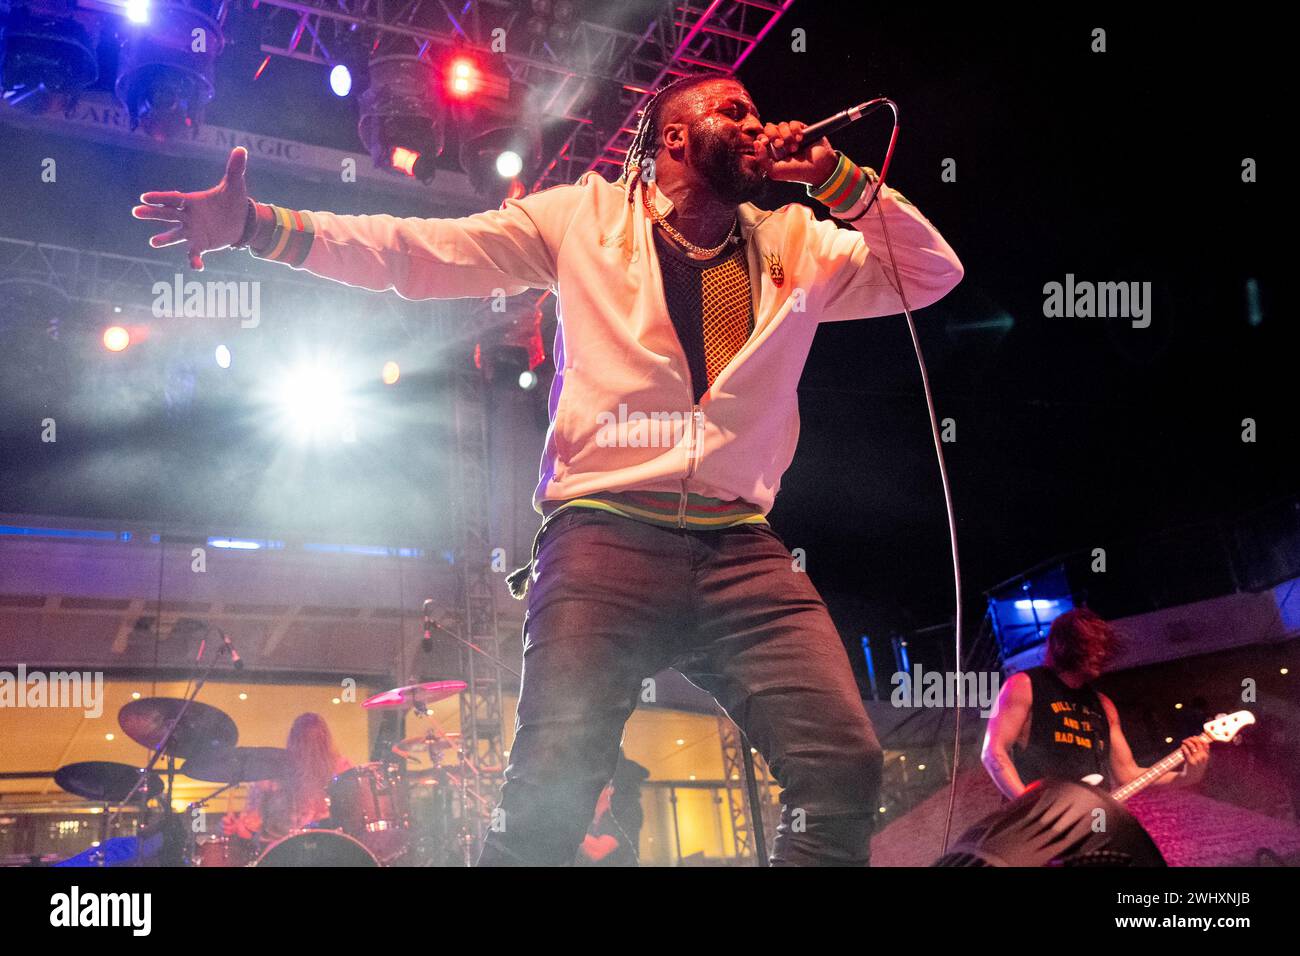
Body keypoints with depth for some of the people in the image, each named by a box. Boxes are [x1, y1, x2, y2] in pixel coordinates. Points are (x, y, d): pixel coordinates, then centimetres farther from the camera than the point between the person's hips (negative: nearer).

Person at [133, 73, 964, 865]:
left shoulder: (795, 243, 19)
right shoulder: (587, 216, 11)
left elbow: (933, 276, 16)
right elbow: (421, 252, 5)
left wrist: (839, 177, 5)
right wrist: (260, 226, -5)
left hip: (742, 551, 3)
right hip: (607, 535, -2)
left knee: (845, 766, -15)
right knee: (549, 790, -16)